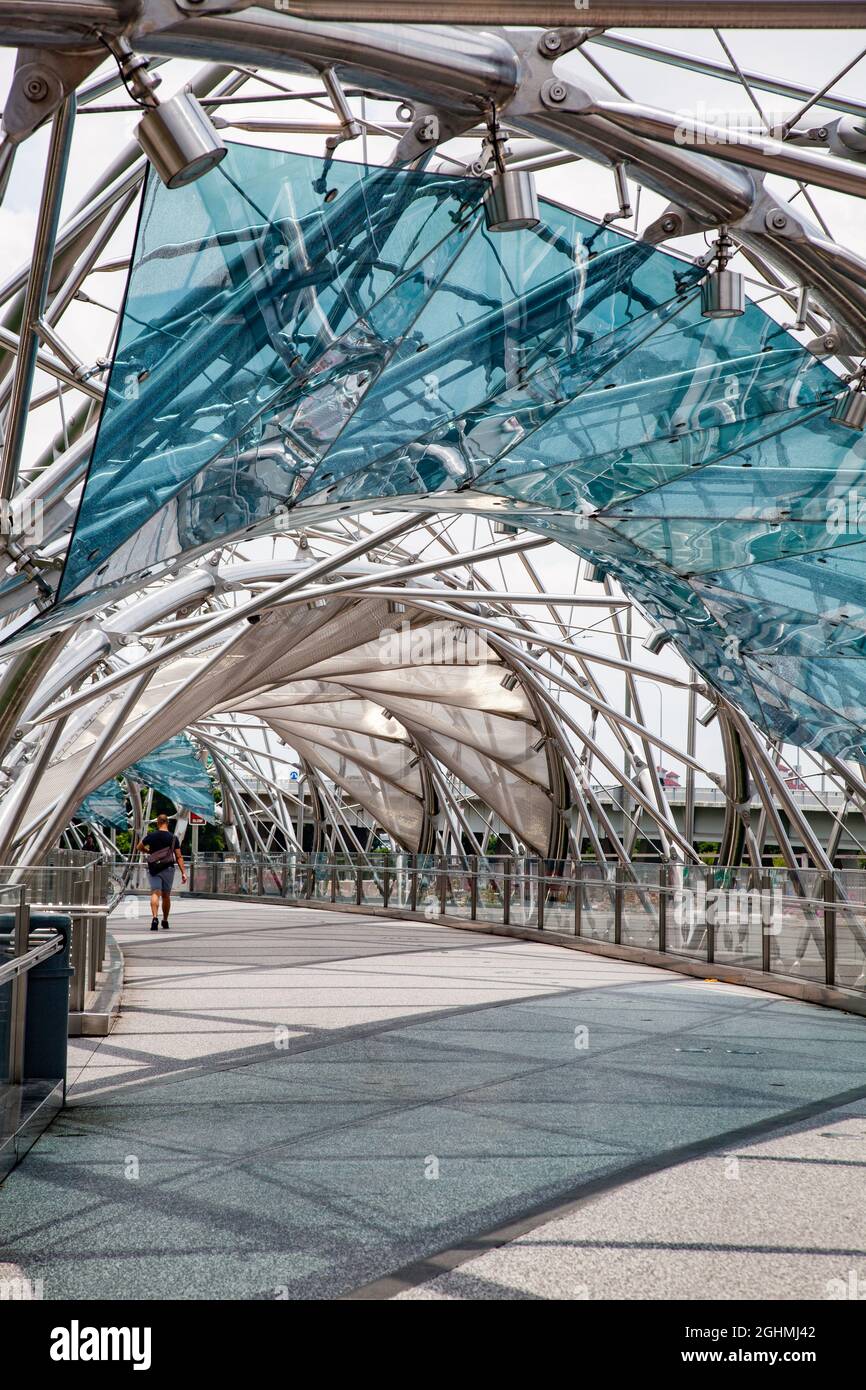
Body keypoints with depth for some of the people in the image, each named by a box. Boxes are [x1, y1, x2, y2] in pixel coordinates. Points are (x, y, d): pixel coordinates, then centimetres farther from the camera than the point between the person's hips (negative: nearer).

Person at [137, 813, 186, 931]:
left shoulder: (151, 836, -1)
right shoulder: (173, 838, -2)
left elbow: (139, 847, 14)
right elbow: (179, 857, -5)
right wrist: (183, 873, -4)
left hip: (153, 868, -1)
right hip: (168, 868, 1)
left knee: (155, 893, -7)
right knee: (166, 896, 14)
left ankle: (155, 917, -29)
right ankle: (165, 921, 25)